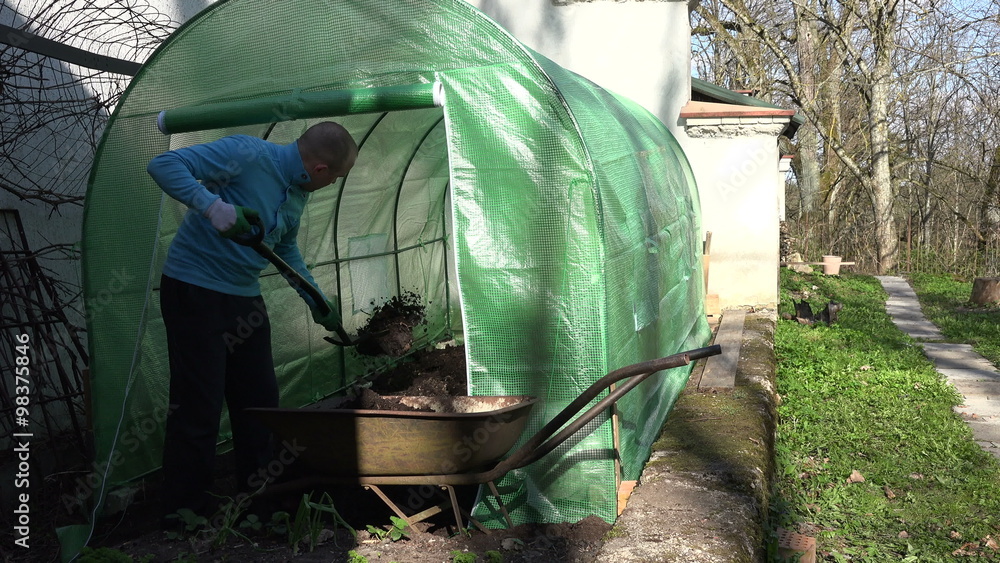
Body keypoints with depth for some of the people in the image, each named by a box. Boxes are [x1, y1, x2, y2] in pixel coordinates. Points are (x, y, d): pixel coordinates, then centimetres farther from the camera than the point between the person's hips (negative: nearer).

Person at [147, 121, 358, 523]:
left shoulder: (298, 192, 8)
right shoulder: (247, 155, -19)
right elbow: (164, 165, -24)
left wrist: (317, 302, 22)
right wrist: (212, 206, -38)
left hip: (245, 297, 9)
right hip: (195, 291, -8)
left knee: (260, 401, 12)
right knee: (198, 408, -6)